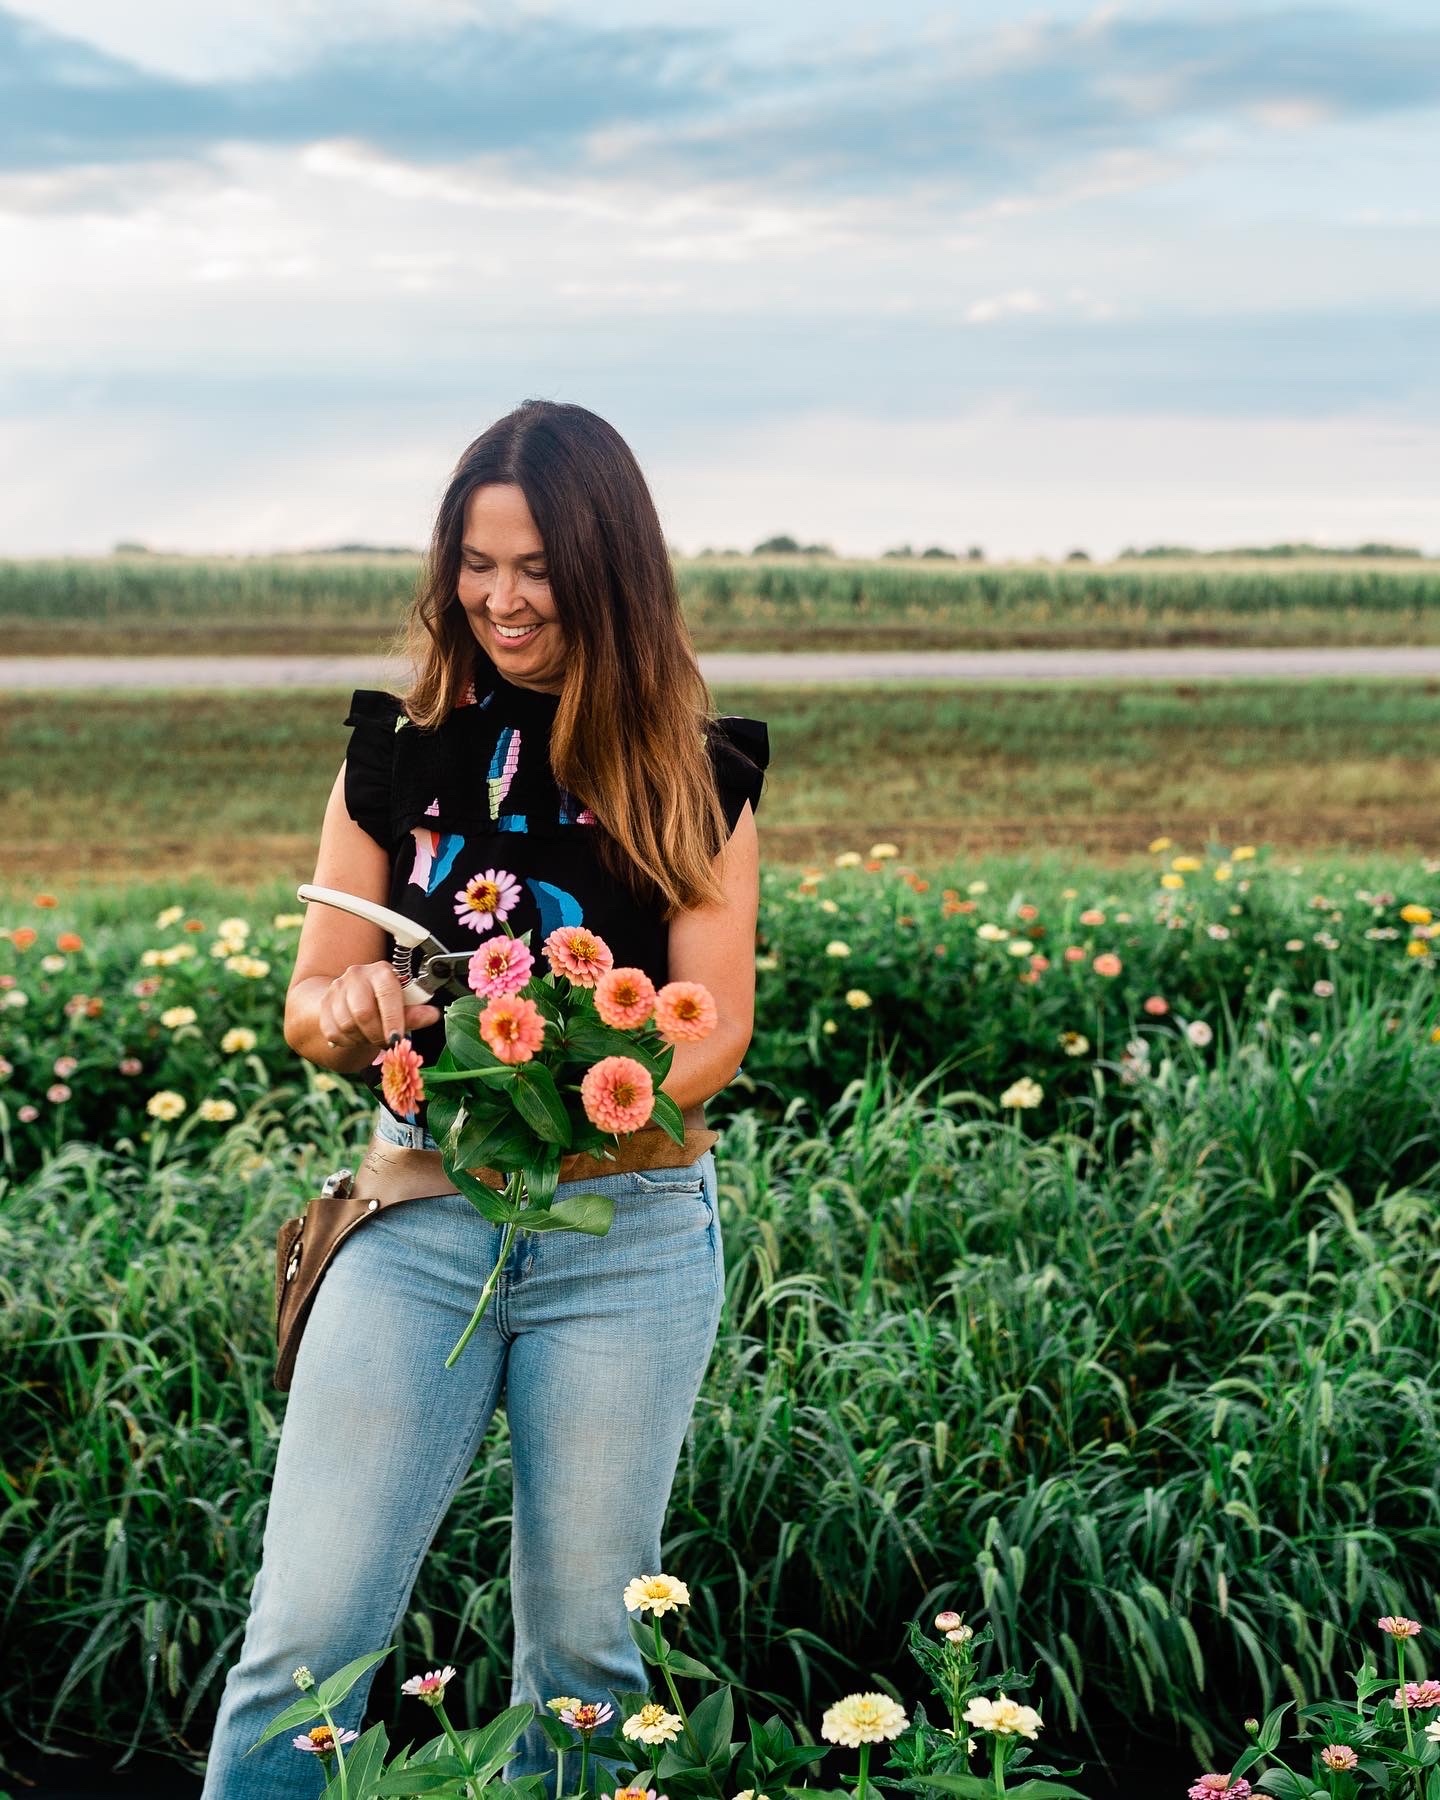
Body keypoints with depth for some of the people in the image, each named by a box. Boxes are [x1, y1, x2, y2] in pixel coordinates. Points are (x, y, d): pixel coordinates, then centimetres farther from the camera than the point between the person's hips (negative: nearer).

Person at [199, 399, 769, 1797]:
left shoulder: (692, 779, 1)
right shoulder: (397, 754, 5)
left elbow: (713, 1030, -5)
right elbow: (308, 1012, 6)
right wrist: (350, 1011, -18)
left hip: (626, 1226, -1)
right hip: (419, 1216, 1)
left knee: (583, 1641, 8)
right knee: (306, 1631, -3)